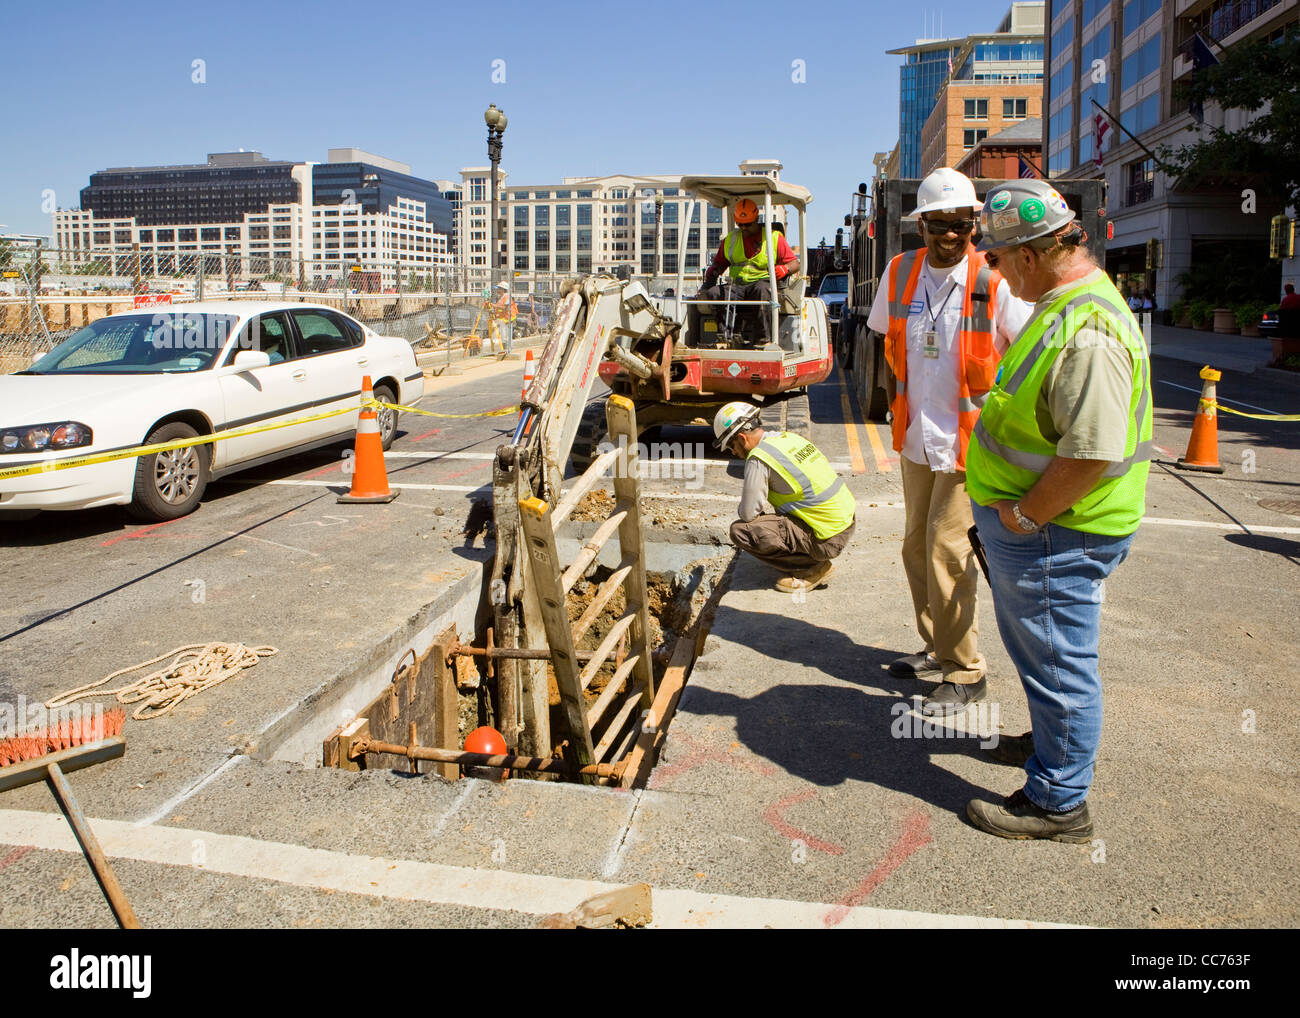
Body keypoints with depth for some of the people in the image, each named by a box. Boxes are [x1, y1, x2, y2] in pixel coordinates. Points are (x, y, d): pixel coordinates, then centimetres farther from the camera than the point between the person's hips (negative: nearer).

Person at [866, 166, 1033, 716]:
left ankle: (966, 673, 9)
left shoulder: (994, 280, -13)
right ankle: (936, 648, 32)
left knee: (946, 550, -7)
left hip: (969, 439, -6)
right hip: (916, 437, 6)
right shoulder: (900, 272, 2)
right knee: (916, 546, 14)